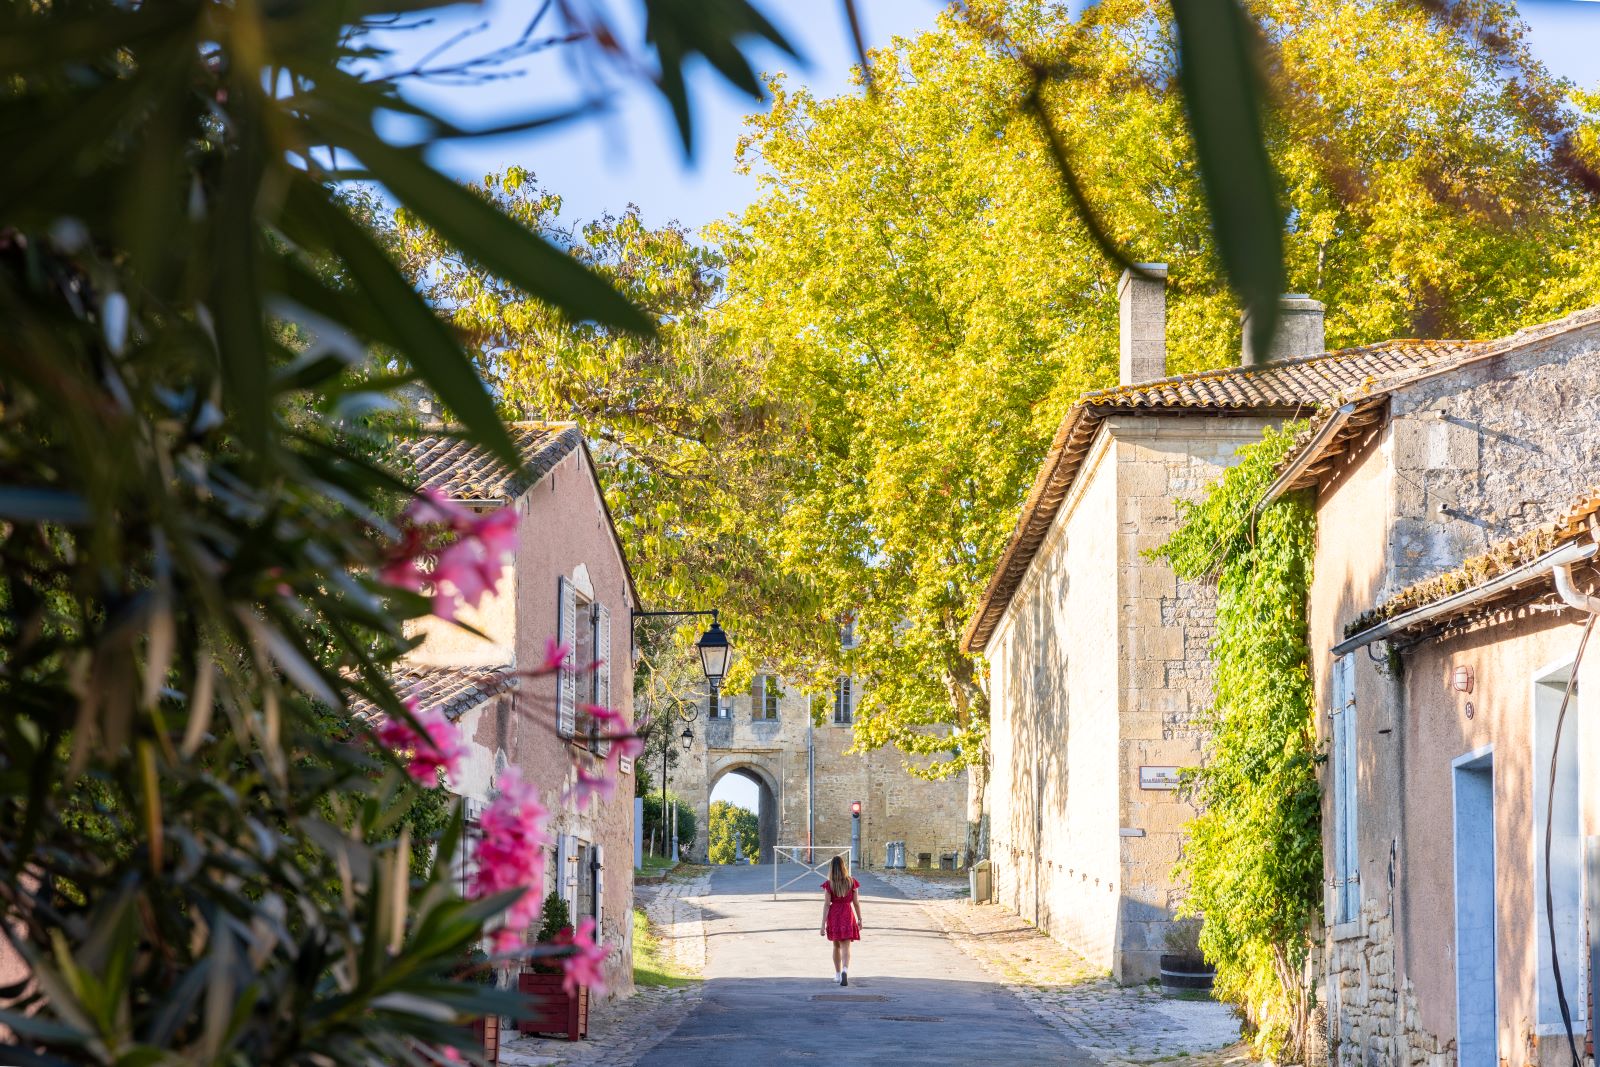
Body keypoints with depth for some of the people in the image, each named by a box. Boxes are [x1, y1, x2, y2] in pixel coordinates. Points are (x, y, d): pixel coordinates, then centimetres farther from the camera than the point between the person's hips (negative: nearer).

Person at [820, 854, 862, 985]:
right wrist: (859, 919, 13)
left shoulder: (829, 884, -7)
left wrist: (823, 924, -7)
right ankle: (845, 970, -30)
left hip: (833, 916, 1)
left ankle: (838, 975, 25)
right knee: (846, 947, -4)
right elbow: (856, 902, 1)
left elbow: (826, 904, -9)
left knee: (836, 946, 18)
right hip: (848, 915, -1)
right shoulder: (852, 882, -4)